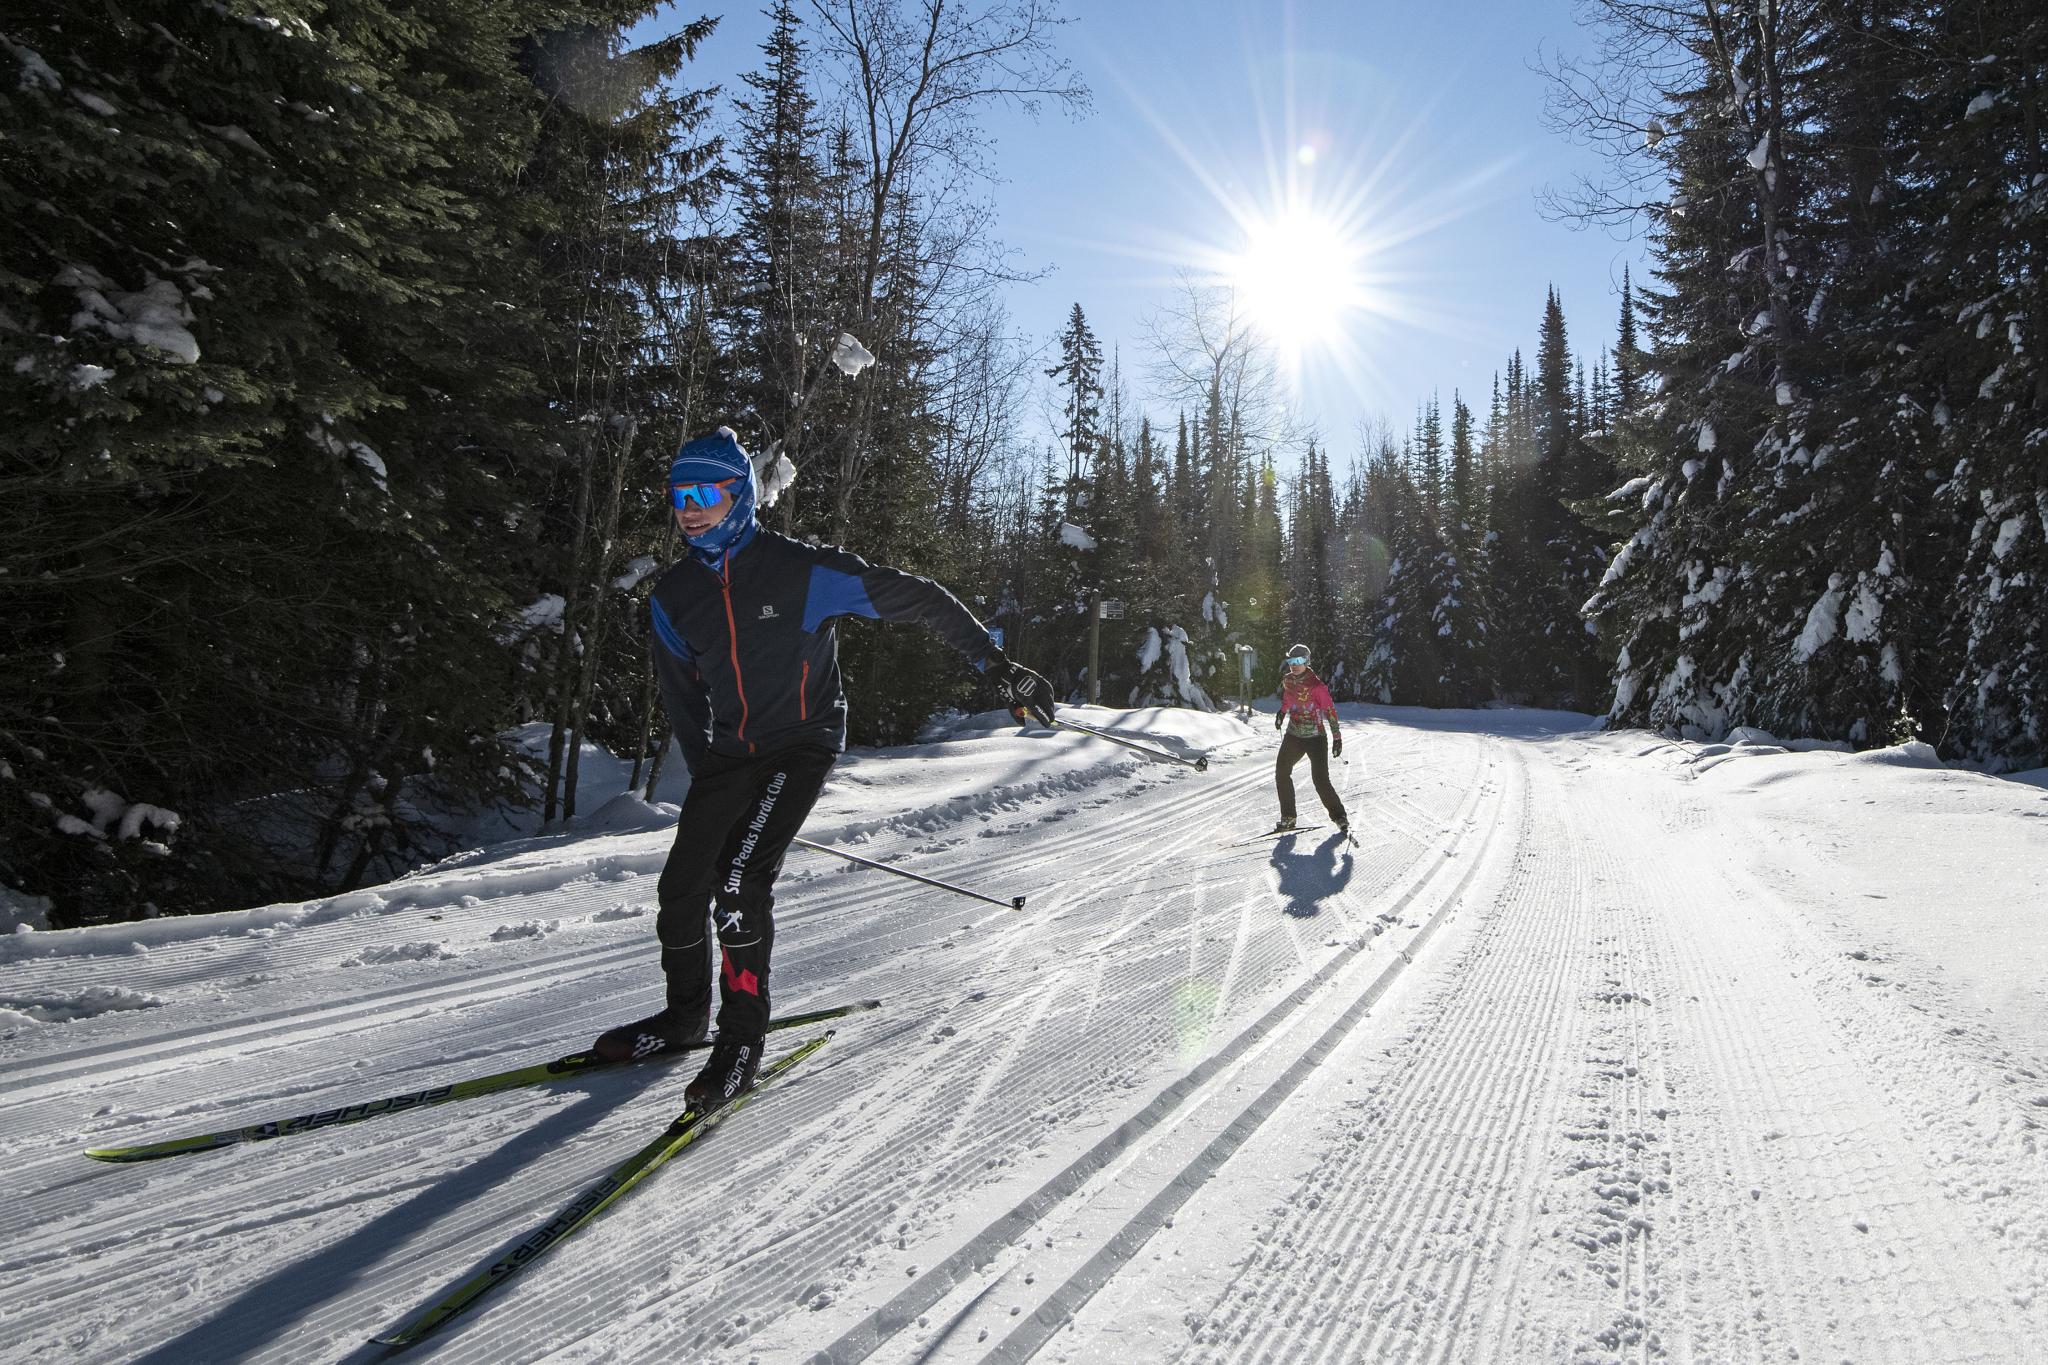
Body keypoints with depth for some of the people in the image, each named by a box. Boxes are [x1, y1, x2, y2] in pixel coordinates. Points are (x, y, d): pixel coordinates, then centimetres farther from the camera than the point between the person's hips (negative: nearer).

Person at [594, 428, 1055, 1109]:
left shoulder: (801, 569, -15)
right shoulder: (673, 595, 3)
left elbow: (917, 599, -13)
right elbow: (680, 695, 15)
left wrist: (995, 664, -15)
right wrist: (705, 777, 10)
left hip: (801, 746, -6)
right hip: (727, 753, 6)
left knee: (739, 881, -20)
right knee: (682, 885, 3)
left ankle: (742, 1039, -3)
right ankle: (685, 1013, 29)